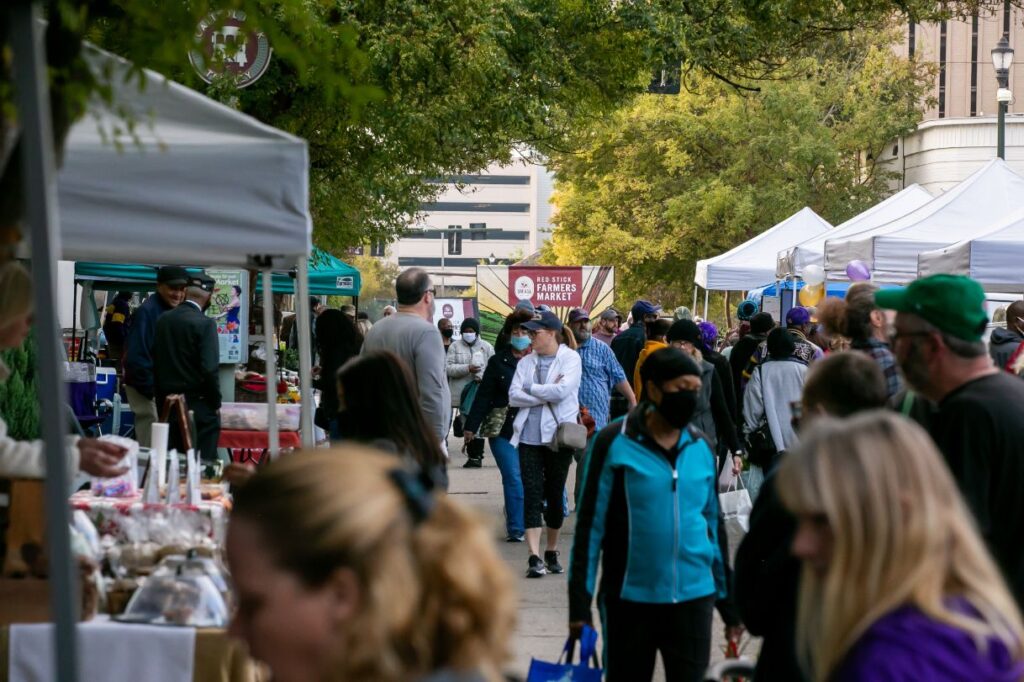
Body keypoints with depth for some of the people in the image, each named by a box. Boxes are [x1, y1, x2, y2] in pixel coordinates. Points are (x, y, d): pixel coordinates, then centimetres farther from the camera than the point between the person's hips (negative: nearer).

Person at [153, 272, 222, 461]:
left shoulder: (163, 320, 5)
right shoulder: (205, 324, -14)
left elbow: (155, 362, 9)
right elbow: (210, 369, -18)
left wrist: (161, 398, 16)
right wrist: (216, 404, -6)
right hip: (199, 406, -6)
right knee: (203, 462, -3)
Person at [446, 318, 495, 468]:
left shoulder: (486, 347, 7)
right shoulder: (455, 346, 7)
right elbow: (448, 367, -4)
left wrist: (482, 377, -18)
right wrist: (467, 368, -17)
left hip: (481, 392, -1)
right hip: (462, 393, 1)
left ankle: (476, 456, 1)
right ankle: (473, 455, 12)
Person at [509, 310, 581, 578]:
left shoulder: (570, 358, -1)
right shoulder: (526, 362, 10)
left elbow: (562, 390, -16)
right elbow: (513, 396, -1)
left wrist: (530, 390, -6)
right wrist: (546, 393, -10)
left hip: (559, 434, -2)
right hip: (529, 435, 2)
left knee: (555, 495, 7)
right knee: (532, 494, -7)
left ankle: (552, 552, 24)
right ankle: (534, 557, -11)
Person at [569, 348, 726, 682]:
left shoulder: (700, 447, 6)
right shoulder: (615, 443, -7)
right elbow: (590, 525, -5)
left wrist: (727, 596, 15)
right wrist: (579, 603, -7)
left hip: (693, 596, 3)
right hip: (630, 598, -3)